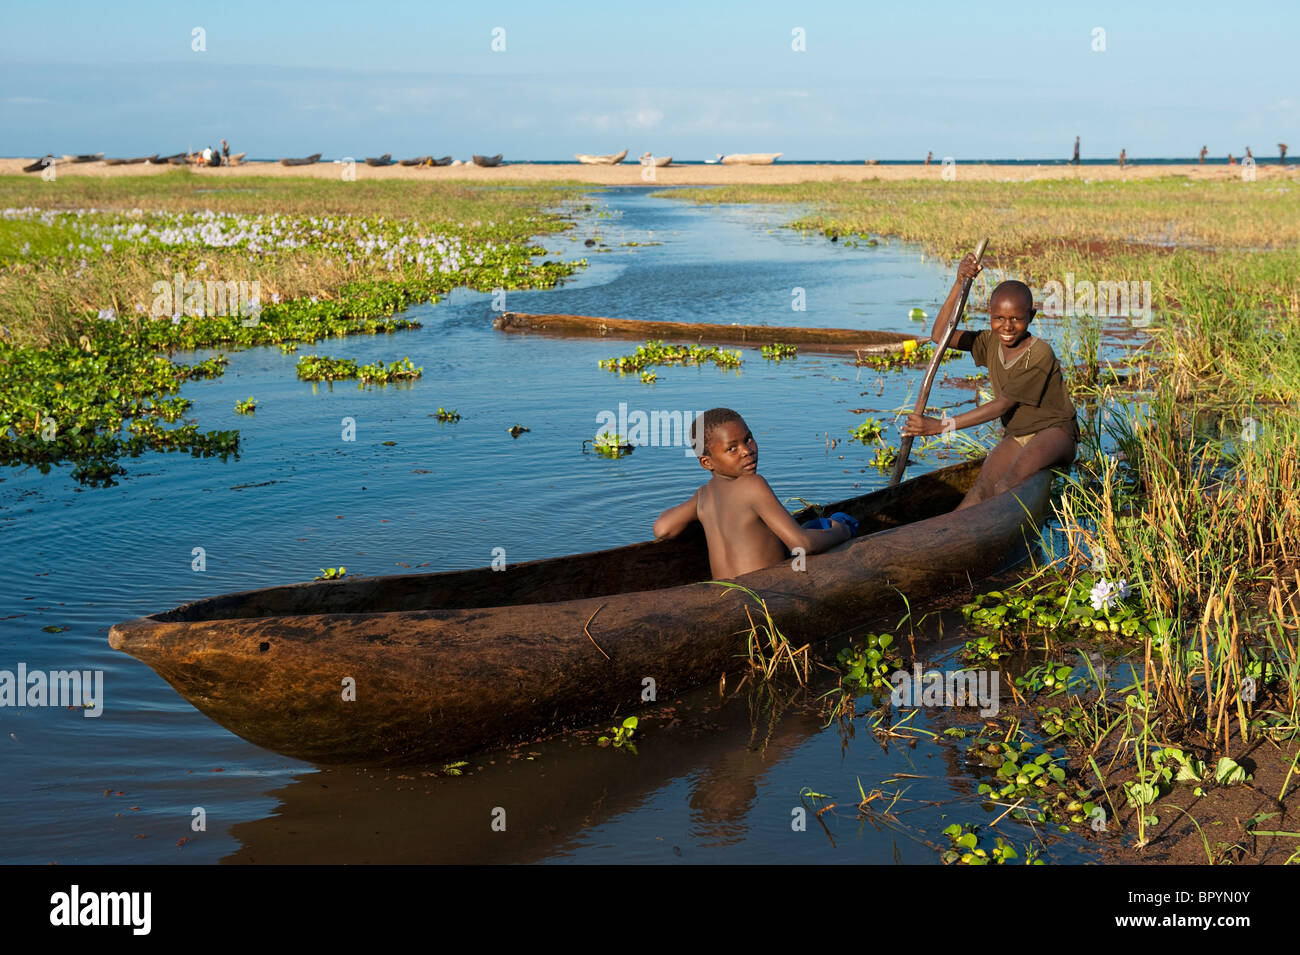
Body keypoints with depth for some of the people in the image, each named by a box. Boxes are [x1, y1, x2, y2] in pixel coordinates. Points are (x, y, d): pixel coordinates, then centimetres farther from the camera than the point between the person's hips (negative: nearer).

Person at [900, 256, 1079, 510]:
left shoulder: (1039, 355, -21)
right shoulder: (991, 342, 0)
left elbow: (1002, 405, -22)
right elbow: (940, 336, -9)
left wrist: (943, 425, -25)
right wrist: (959, 284, -19)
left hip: (1055, 431, -6)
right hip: (1016, 436, 6)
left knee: (1011, 482, -36)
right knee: (983, 487, -22)